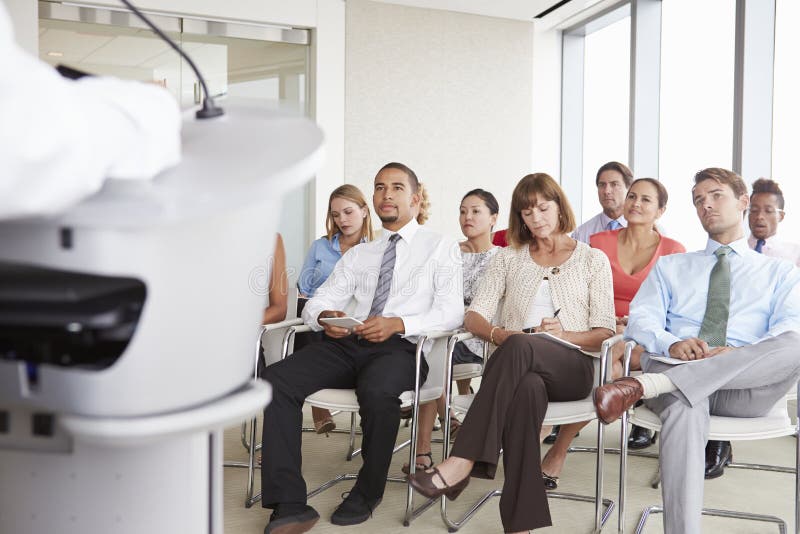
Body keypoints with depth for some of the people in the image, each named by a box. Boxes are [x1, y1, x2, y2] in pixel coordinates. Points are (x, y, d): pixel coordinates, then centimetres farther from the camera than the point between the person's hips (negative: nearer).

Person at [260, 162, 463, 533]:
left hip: (400, 346, -4)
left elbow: (451, 311, -2)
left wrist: (398, 323, -19)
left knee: (377, 391, -38)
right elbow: (317, 302, 20)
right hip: (346, 343, 5)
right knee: (276, 379, -20)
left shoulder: (441, 248, 11)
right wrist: (323, 316, -7)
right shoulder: (358, 255, 24)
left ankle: (366, 495, -10)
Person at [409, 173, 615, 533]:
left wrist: (566, 335, -12)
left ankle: (462, 463, -43)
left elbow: (605, 333, 8)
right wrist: (499, 335, -13)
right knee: (527, 388, -39)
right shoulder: (508, 258, 21)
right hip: (519, 367, 1)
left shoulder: (592, 259, 15)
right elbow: (474, 316, 9)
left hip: (571, 366, -1)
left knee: (521, 347, -38)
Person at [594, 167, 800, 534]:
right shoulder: (670, 266, 30)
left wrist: (738, 354, -19)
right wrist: (671, 343, -13)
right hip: (674, 367, 0)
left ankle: (645, 385, -41)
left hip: (746, 388, 0)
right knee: (684, 405, -38)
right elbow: (640, 319, 12)